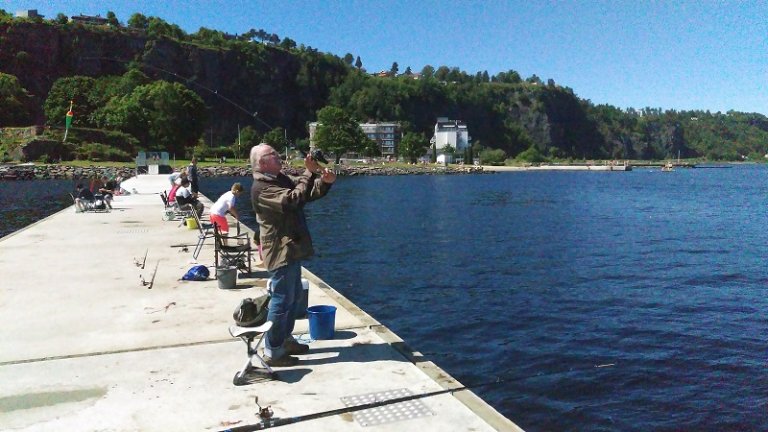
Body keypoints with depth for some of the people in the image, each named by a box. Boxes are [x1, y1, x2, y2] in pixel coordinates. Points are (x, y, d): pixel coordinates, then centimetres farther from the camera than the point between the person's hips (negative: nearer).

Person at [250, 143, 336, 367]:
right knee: (282, 300, -4)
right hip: (281, 252, -10)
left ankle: (285, 339, 33)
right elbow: (293, 199, -31)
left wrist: (325, 182, -9)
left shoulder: (282, 180, 12)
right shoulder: (261, 188, -18)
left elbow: (309, 193, 11)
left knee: (293, 297, 19)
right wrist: (310, 173, -25)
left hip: (292, 249, 10)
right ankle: (273, 351, 6)